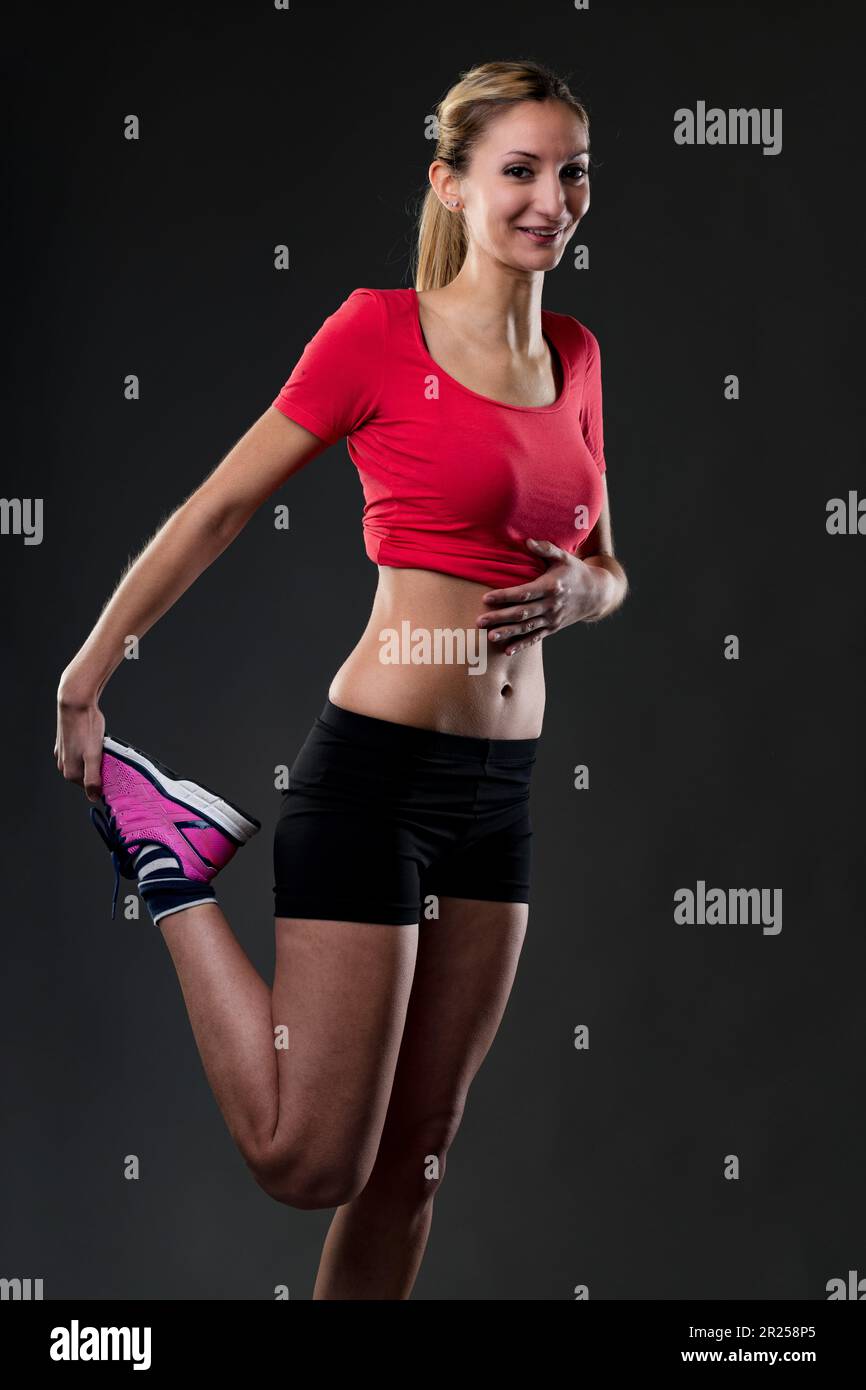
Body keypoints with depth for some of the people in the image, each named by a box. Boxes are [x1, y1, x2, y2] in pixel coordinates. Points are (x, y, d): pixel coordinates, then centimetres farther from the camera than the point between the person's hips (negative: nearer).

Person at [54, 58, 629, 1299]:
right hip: (380, 766, -7)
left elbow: (607, 567, 20)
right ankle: (171, 870, 13)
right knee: (309, 1161, -4)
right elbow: (217, 510, -4)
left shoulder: (575, 355, 11)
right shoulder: (380, 331, -9)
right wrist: (82, 682, 0)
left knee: (415, 1158, 13)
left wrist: (578, 593, -4)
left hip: (501, 782, 7)